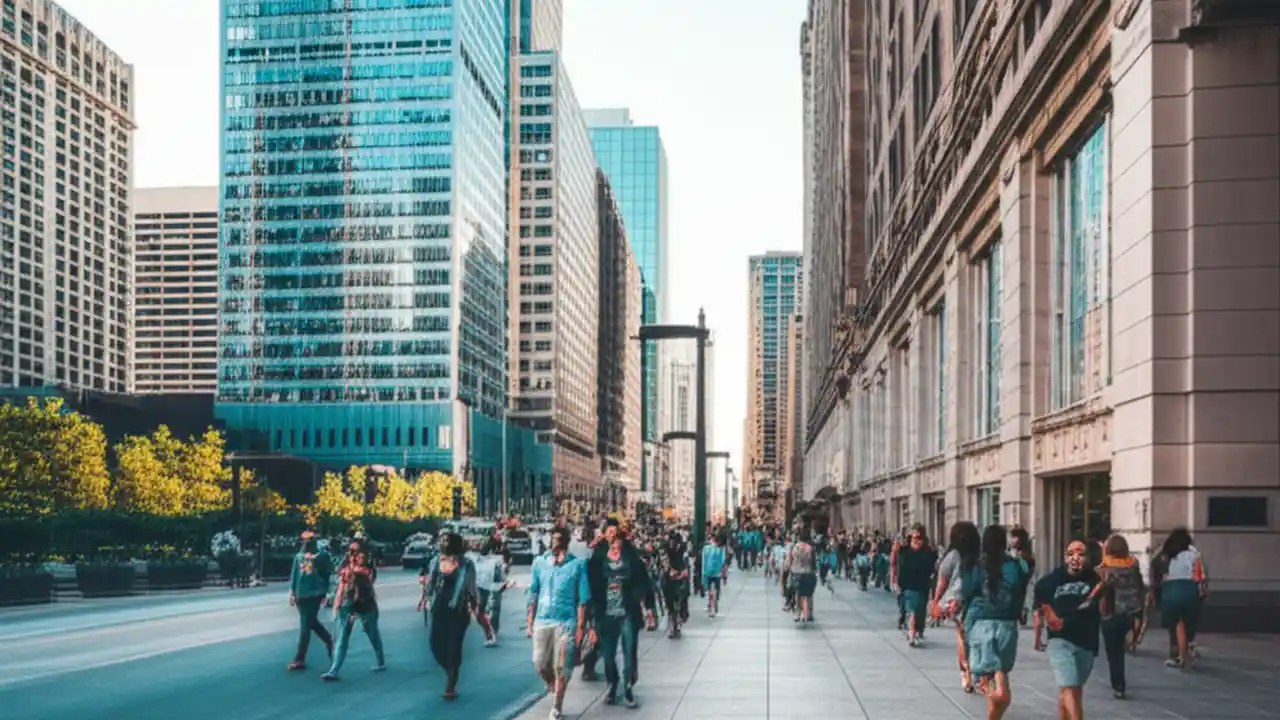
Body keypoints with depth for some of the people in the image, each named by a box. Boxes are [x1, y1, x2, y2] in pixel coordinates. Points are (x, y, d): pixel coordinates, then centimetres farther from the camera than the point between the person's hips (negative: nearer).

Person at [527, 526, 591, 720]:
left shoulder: (578, 564, -5)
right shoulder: (540, 562, 3)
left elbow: (583, 599, -3)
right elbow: (534, 594, 9)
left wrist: (580, 627, -6)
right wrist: (530, 623, 7)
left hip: (566, 622, -3)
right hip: (542, 620, 3)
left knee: (561, 668, 2)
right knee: (540, 665, 9)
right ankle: (552, 684, 41)